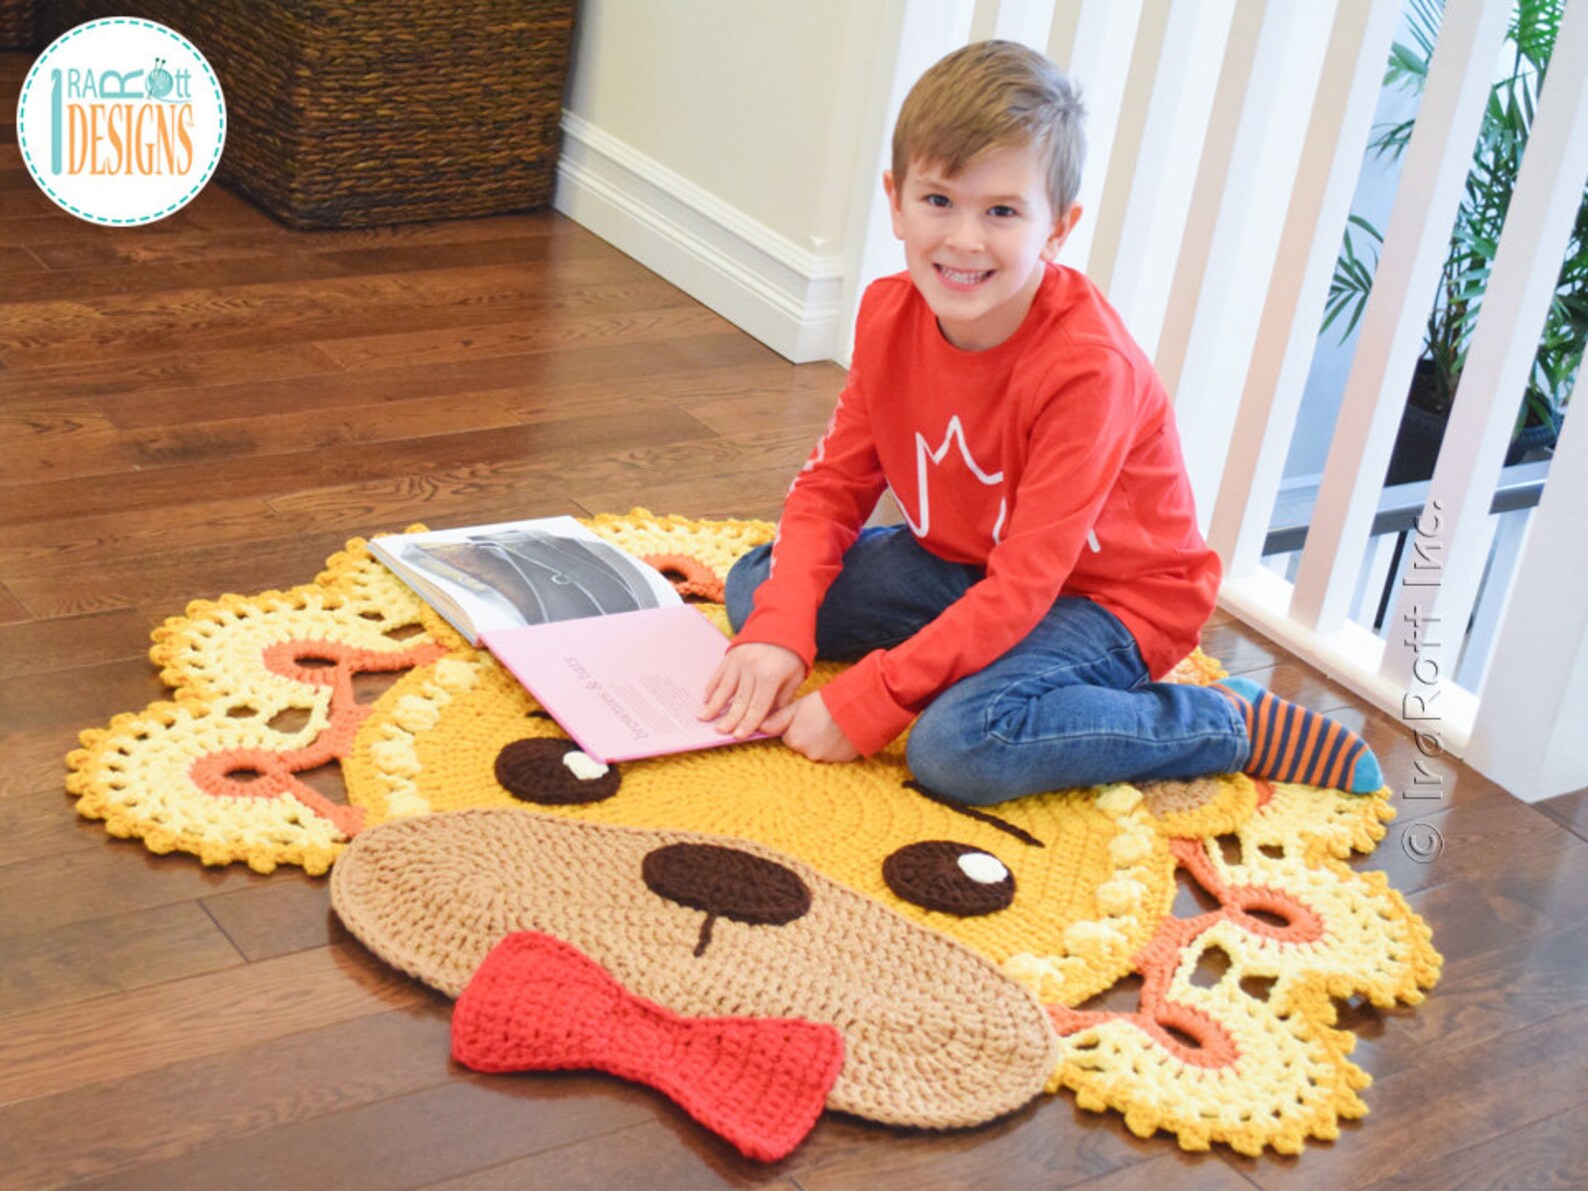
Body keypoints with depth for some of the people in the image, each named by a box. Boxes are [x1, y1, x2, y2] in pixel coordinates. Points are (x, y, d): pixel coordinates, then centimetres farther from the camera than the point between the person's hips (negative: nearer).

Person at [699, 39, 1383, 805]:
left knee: (956, 745, -34)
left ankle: (1234, 723, -14)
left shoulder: (1086, 367, -30)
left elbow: (1023, 586, -31)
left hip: (1105, 599, -7)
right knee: (754, 586, -6)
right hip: (962, 567, 7)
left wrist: (864, 704, -34)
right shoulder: (889, 315, -9)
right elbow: (834, 485, -5)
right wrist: (778, 634, -23)